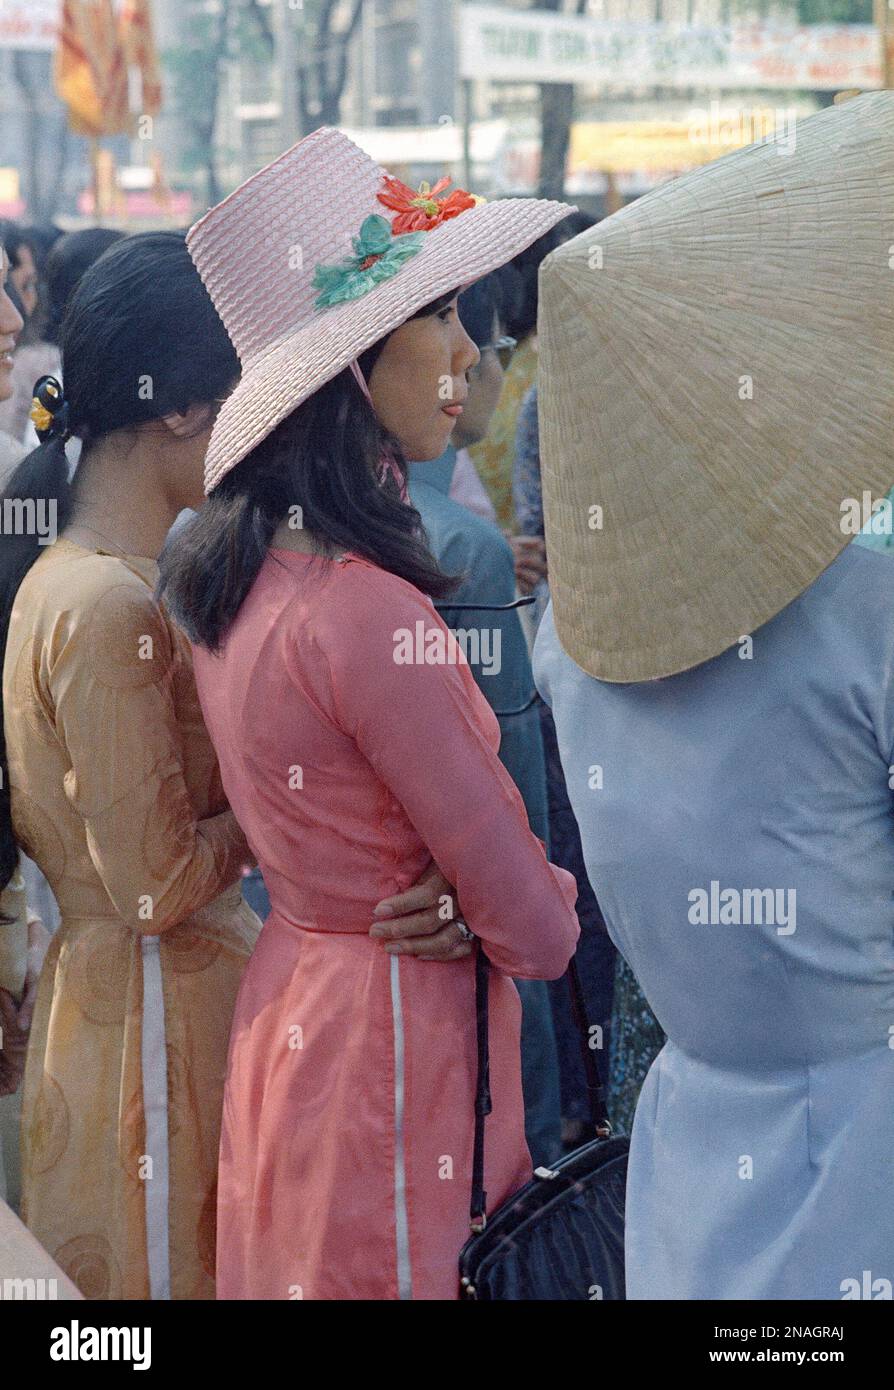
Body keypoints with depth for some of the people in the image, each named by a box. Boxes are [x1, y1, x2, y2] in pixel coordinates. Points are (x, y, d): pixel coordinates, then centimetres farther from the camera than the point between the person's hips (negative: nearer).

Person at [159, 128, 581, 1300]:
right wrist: (557, 910, 3)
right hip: (396, 1029, -9)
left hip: (287, 1005, 9)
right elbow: (527, 922, -18)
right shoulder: (366, 614, -25)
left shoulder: (233, 575, 3)